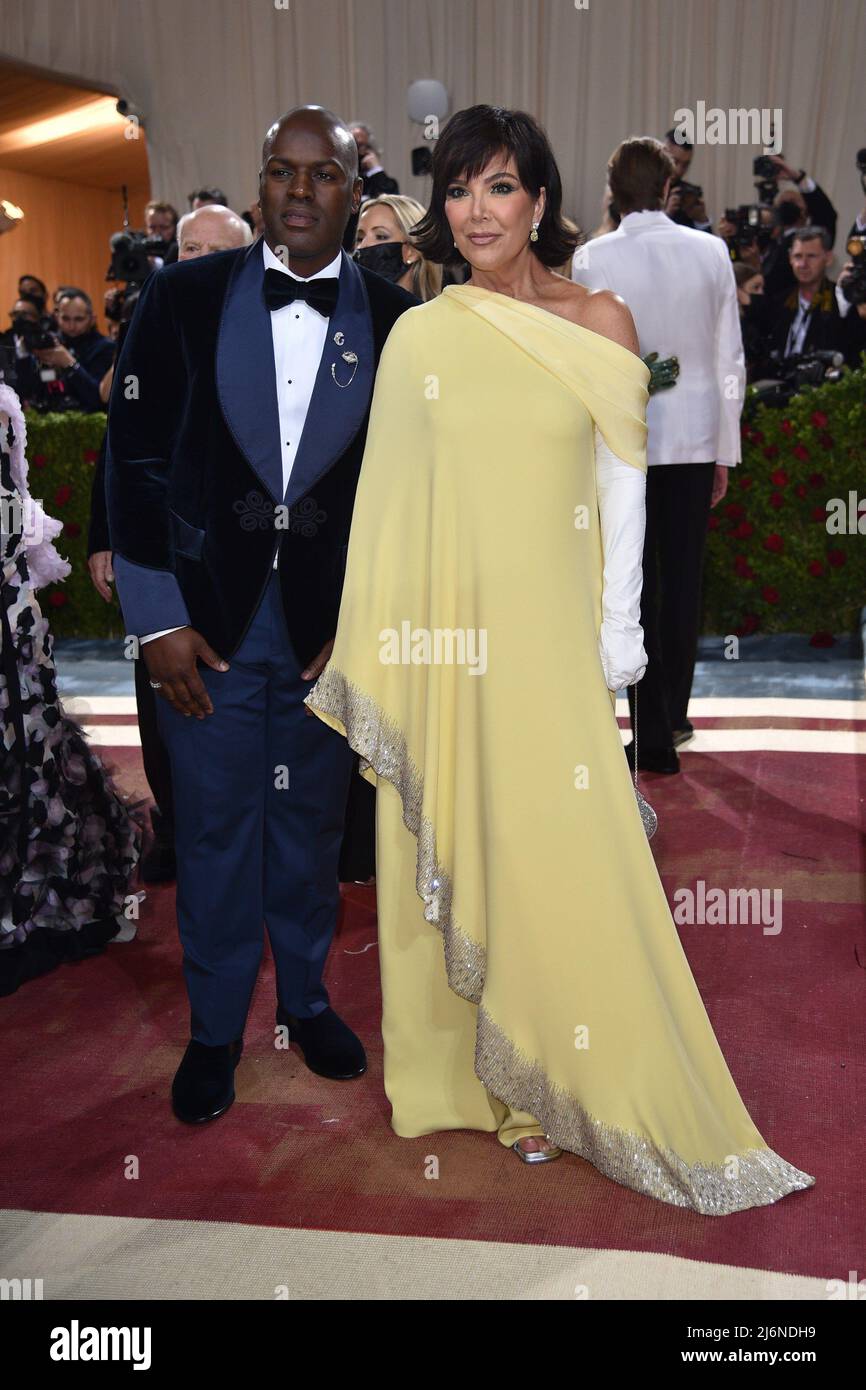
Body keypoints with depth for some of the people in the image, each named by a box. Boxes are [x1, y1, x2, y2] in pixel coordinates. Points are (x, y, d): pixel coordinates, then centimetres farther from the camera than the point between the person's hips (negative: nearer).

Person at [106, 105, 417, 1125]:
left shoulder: (394, 320, -1)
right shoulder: (184, 298, -3)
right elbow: (135, 460, -3)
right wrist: (157, 619, -7)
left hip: (333, 619, 1)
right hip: (205, 616, -1)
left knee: (313, 819, 15)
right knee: (214, 824, 8)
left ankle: (305, 994, 37)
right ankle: (215, 1027, 28)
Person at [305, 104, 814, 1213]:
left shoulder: (600, 320, 4)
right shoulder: (419, 338, 4)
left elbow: (622, 484, 4)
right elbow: (388, 498, 5)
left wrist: (617, 629, -1)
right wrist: (379, 650, 3)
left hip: (551, 628, 0)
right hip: (445, 636, 1)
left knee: (557, 852, 1)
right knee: (454, 849, 8)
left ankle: (549, 1079, 20)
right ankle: (465, 1071, 26)